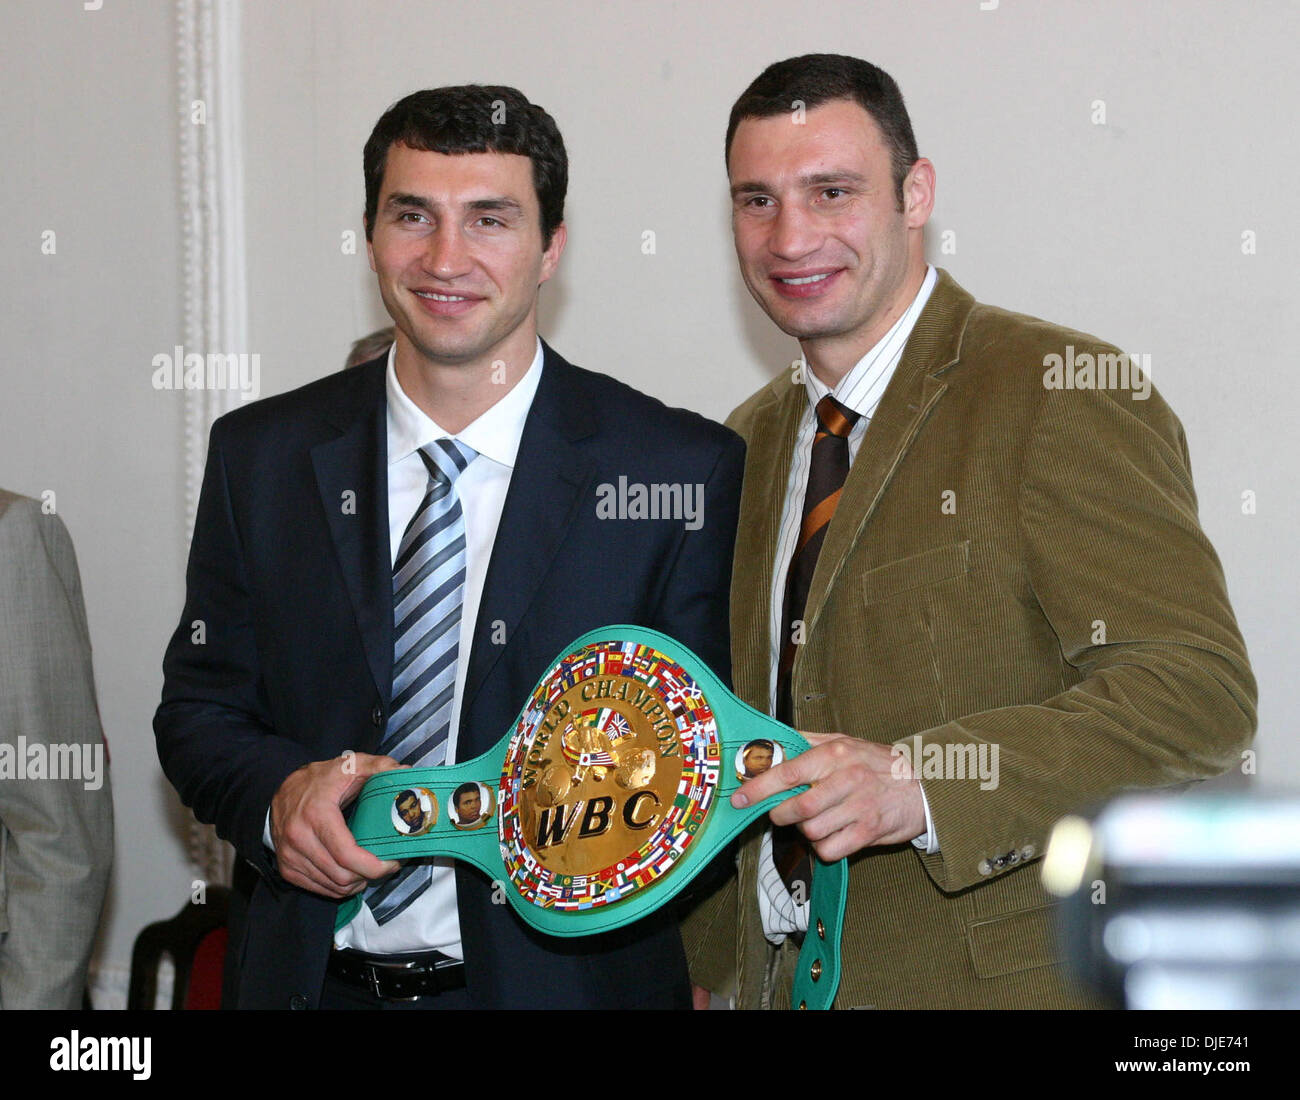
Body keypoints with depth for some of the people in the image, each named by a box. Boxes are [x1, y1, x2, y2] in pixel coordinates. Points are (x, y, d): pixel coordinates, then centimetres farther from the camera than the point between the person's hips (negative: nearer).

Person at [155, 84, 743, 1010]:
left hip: (567, 977, -2)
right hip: (313, 977, 2)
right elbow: (200, 707, 6)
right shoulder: (260, 456, 1)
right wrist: (279, 793, -15)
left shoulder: (682, 471, -8)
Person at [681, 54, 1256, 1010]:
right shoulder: (751, 442, 10)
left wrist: (919, 783, -30)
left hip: (1009, 976, -6)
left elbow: (1200, 689, -21)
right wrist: (710, 966, 9)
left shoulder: (1062, 394, -13)